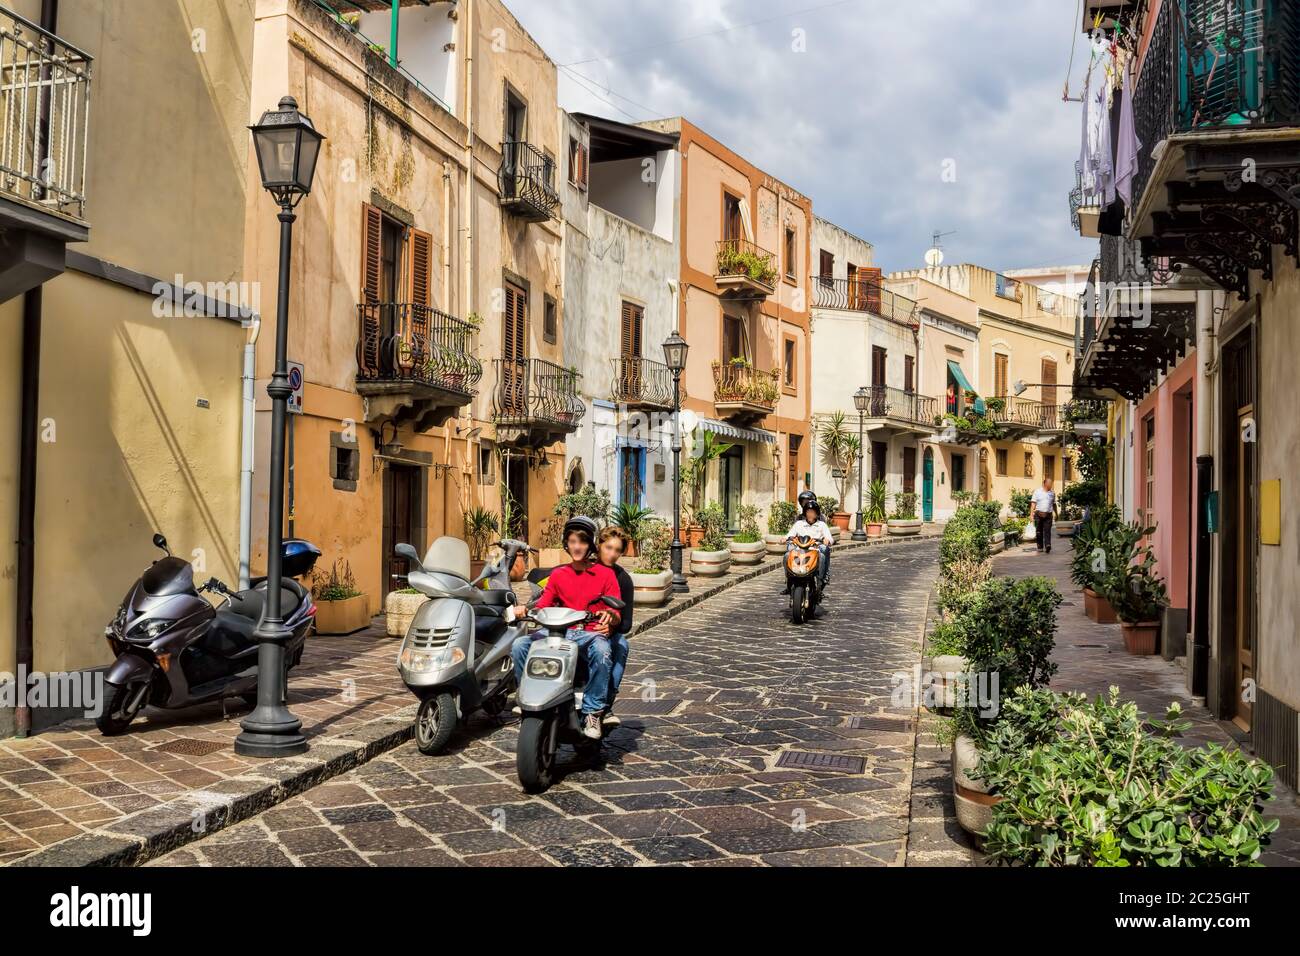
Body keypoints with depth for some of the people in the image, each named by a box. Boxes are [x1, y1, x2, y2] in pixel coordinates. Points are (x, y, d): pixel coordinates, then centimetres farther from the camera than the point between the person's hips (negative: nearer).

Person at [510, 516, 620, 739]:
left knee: (601, 652, -40)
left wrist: (610, 616, -26)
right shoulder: (558, 574, 15)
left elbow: (615, 614, -2)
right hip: (562, 632, 4)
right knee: (519, 644, -20)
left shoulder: (605, 574, 4)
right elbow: (542, 606, 7)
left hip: (593, 633, -4)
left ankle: (592, 712, -29)